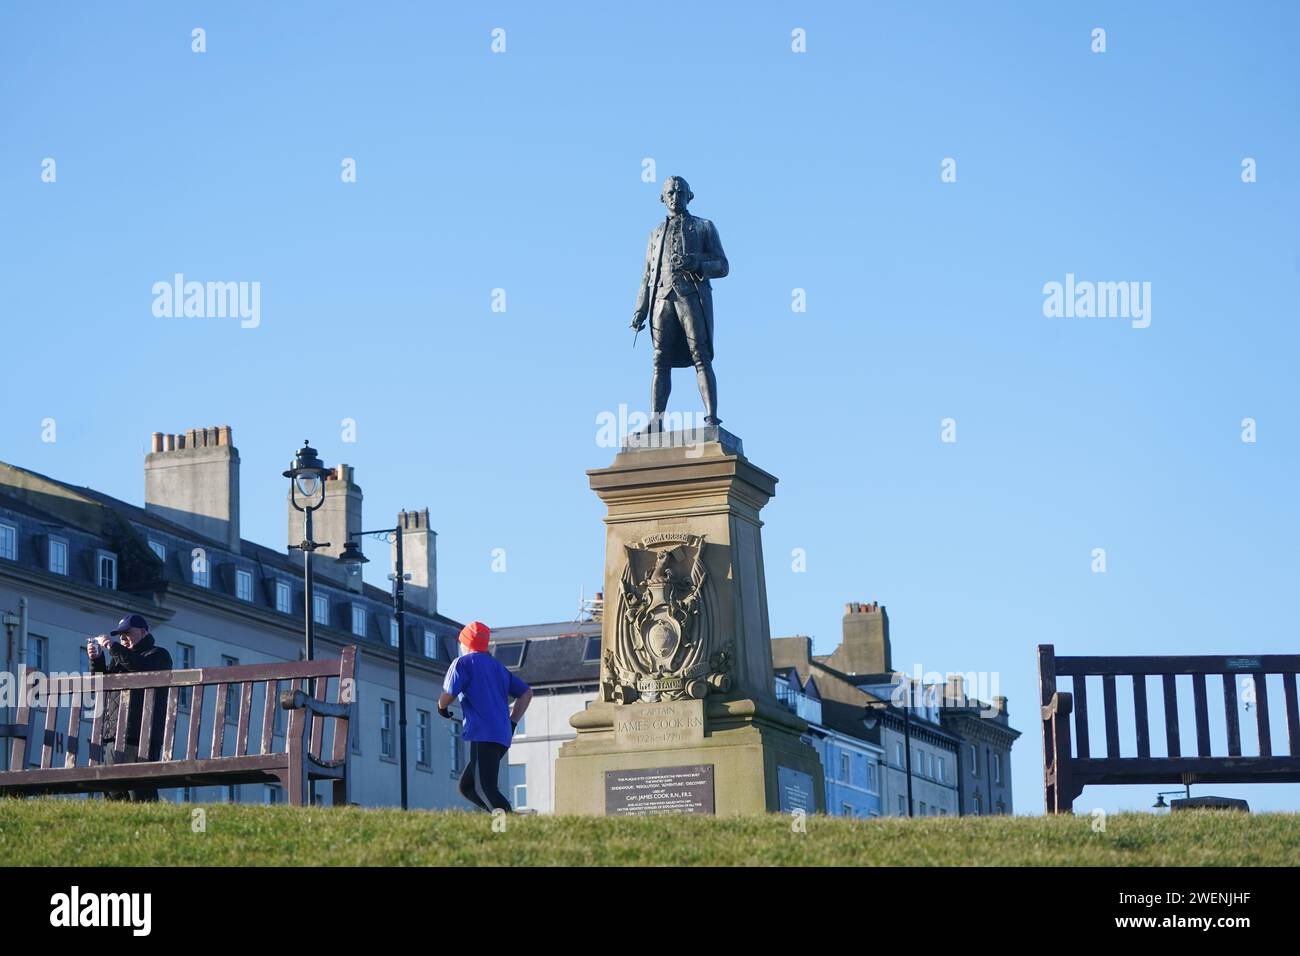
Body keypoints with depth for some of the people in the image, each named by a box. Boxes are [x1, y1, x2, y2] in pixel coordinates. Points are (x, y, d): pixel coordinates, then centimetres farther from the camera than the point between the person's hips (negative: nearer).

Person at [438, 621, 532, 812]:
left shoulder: (463, 662, 2)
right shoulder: (497, 666, 23)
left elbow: (447, 696, -8)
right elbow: (526, 692, 22)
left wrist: (441, 707, 15)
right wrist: (512, 723, 18)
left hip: (484, 734, -8)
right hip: (503, 736, 8)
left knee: (484, 787, -17)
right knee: (467, 786, 13)